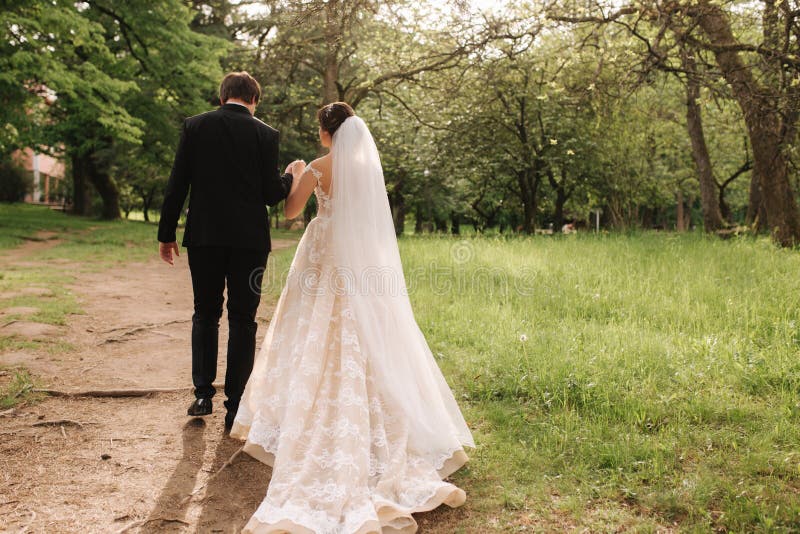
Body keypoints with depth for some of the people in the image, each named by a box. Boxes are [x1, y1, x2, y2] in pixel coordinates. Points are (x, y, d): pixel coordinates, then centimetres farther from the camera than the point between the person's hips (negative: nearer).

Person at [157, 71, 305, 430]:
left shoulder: (195, 126, 2)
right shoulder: (265, 134, -2)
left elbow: (177, 185, 0)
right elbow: (272, 194, -4)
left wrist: (166, 234, 7)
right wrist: (291, 175, 17)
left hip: (204, 236, 1)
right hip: (249, 239, -1)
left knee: (205, 314, 16)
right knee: (243, 320, 6)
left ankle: (203, 395, 15)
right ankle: (235, 406, 9)